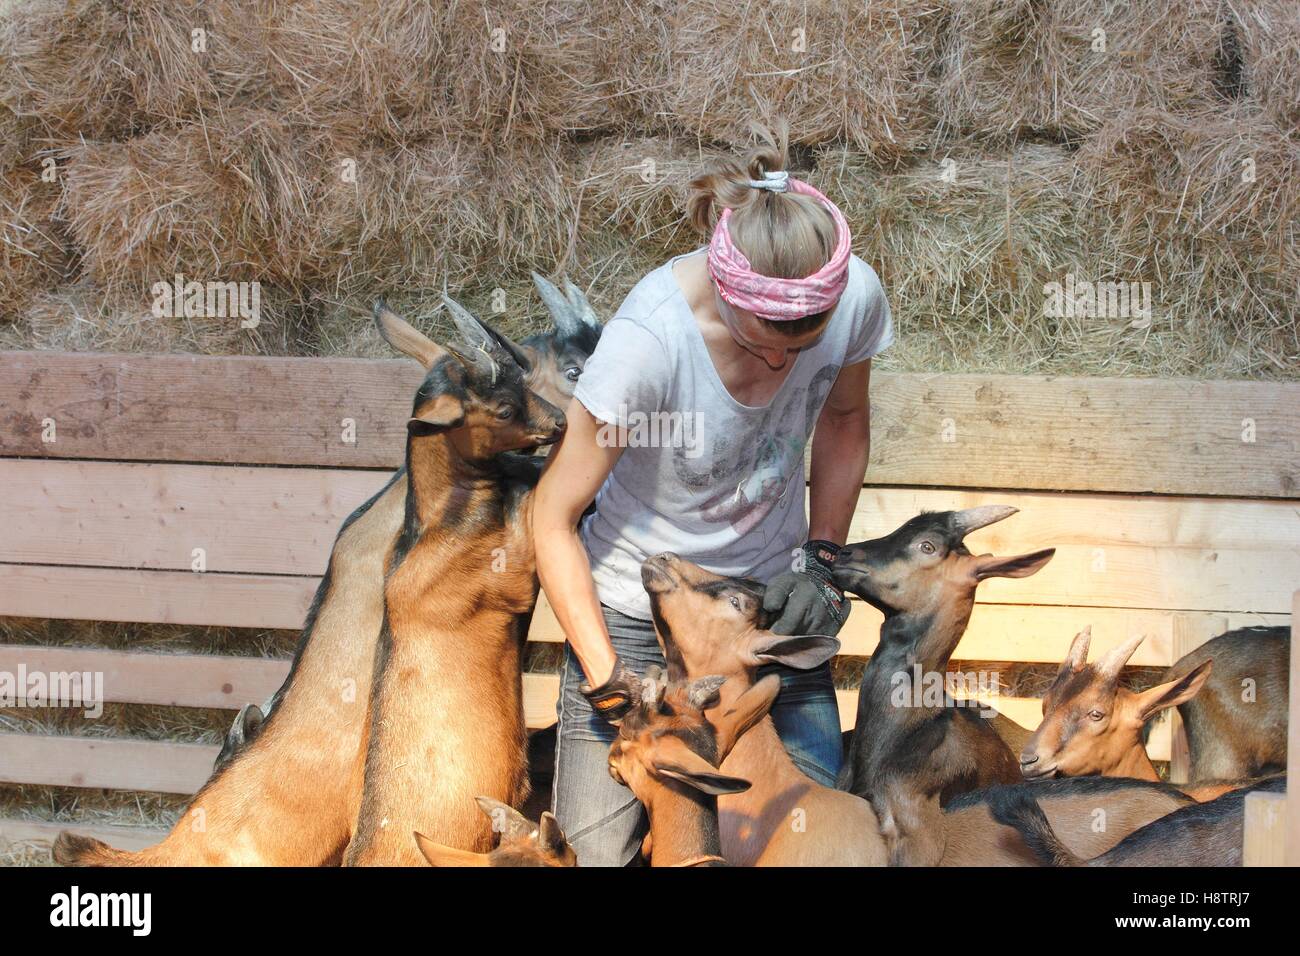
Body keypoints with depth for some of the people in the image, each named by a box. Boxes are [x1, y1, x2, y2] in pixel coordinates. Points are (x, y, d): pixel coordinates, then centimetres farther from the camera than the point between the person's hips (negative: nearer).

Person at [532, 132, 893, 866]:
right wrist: (607, 681, -20)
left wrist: (821, 559, -1)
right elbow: (555, 518, -19)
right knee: (600, 849, -5)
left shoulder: (854, 296, -19)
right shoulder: (650, 339, -30)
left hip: (768, 598, 3)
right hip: (635, 607, -3)